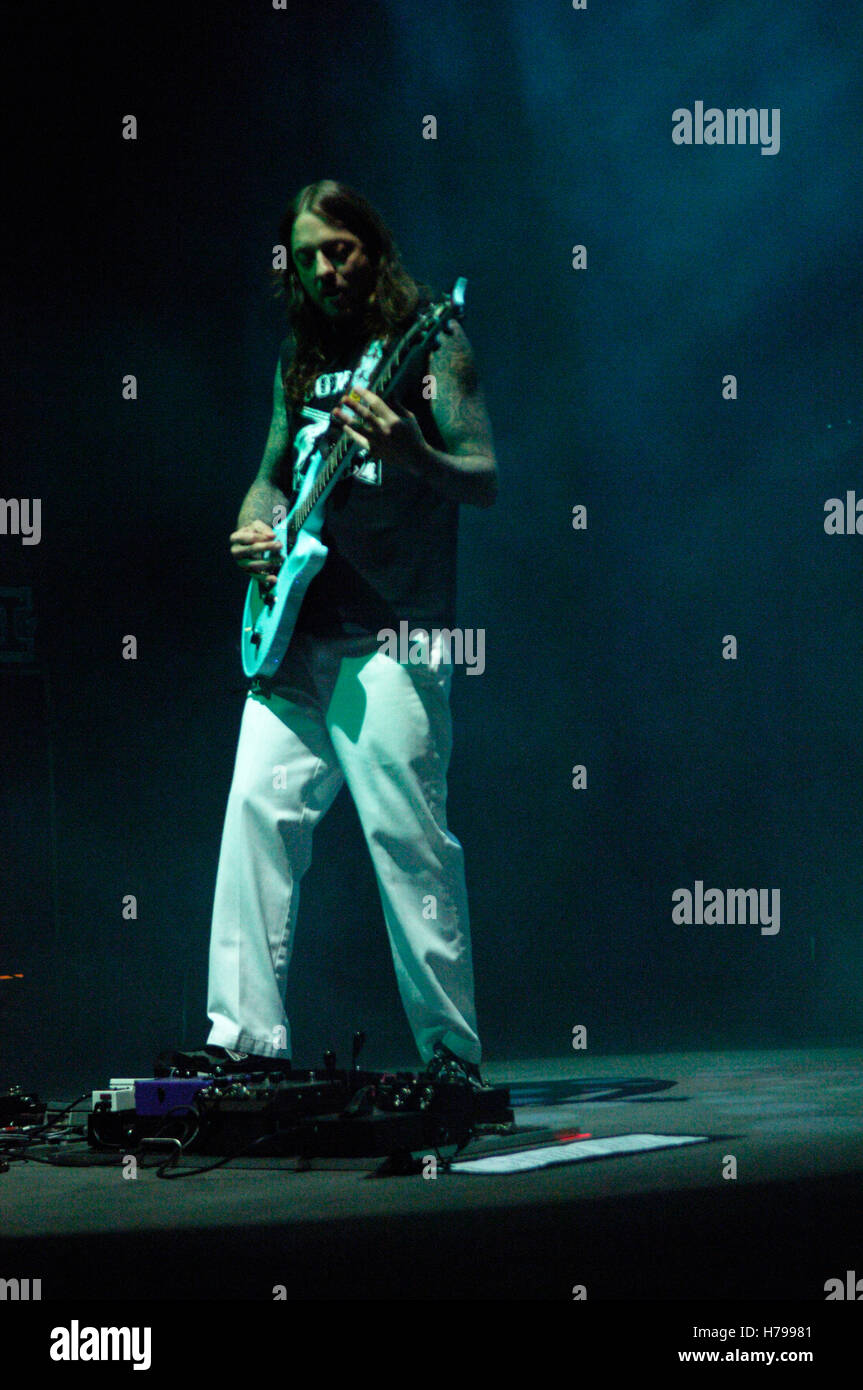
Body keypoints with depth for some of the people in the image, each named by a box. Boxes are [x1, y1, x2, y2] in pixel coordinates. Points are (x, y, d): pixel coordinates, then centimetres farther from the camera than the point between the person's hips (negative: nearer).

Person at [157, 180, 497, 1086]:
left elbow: (484, 479, -7)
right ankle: (248, 1036, 1)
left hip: (391, 635, -6)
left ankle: (452, 1052, -2)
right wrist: (253, 531, 7)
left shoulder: (427, 346, 0)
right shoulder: (301, 356, 19)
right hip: (294, 630, 6)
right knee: (258, 808, -2)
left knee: (404, 833, -9)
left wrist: (410, 454, -26)